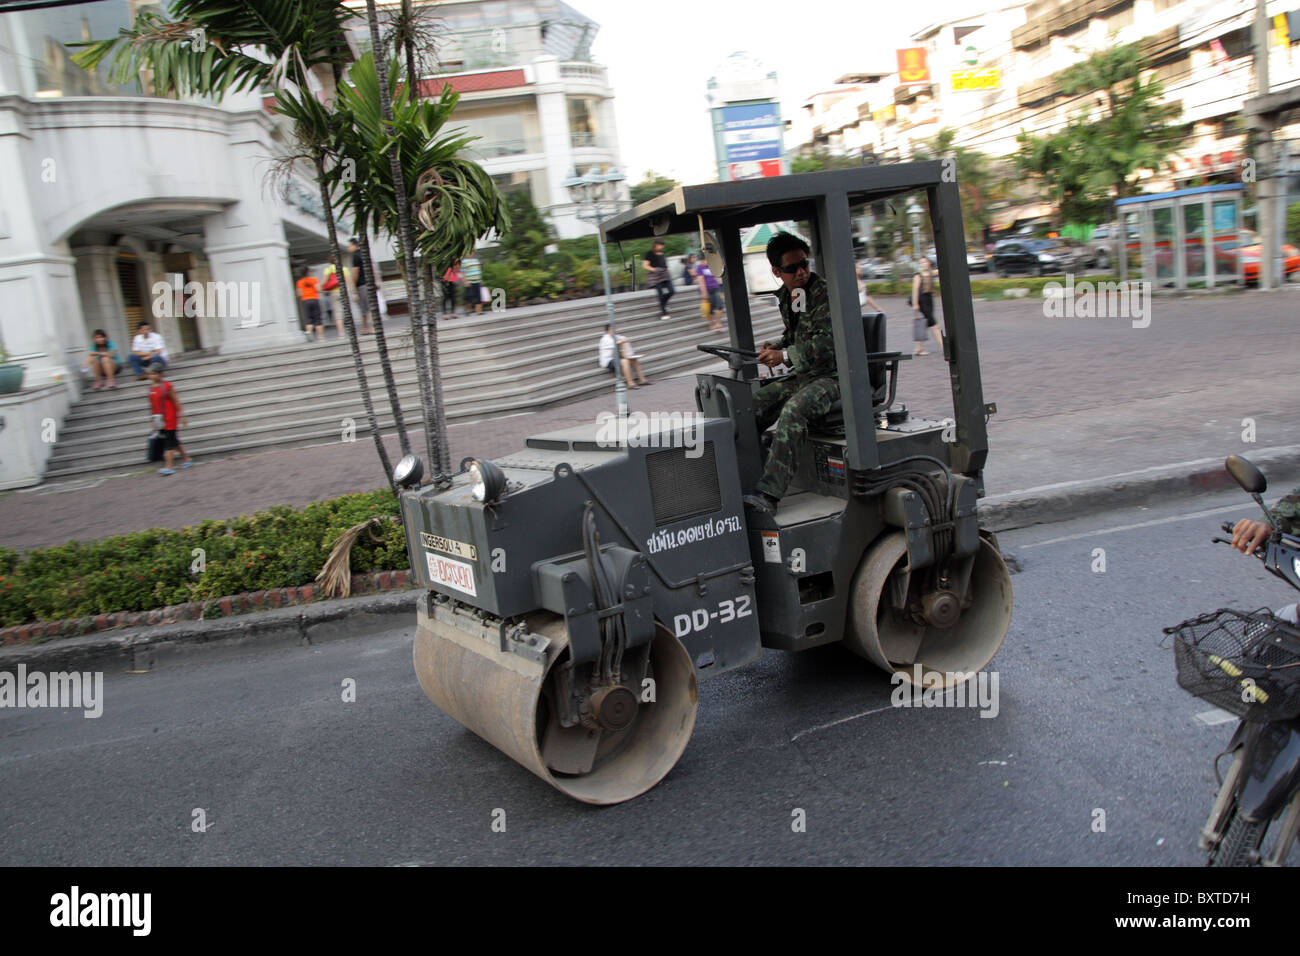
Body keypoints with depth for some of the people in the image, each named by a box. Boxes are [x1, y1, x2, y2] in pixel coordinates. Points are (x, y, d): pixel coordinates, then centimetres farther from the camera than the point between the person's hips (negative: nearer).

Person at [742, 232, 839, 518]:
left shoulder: (824, 293, -12)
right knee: (751, 405, -8)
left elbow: (826, 342, -21)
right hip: (802, 376, 8)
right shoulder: (786, 296, 12)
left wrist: (785, 355, -20)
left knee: (793, 411, -34)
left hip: (832, 376, -8)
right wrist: (777, 347, 6)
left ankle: (768, 495, -42)